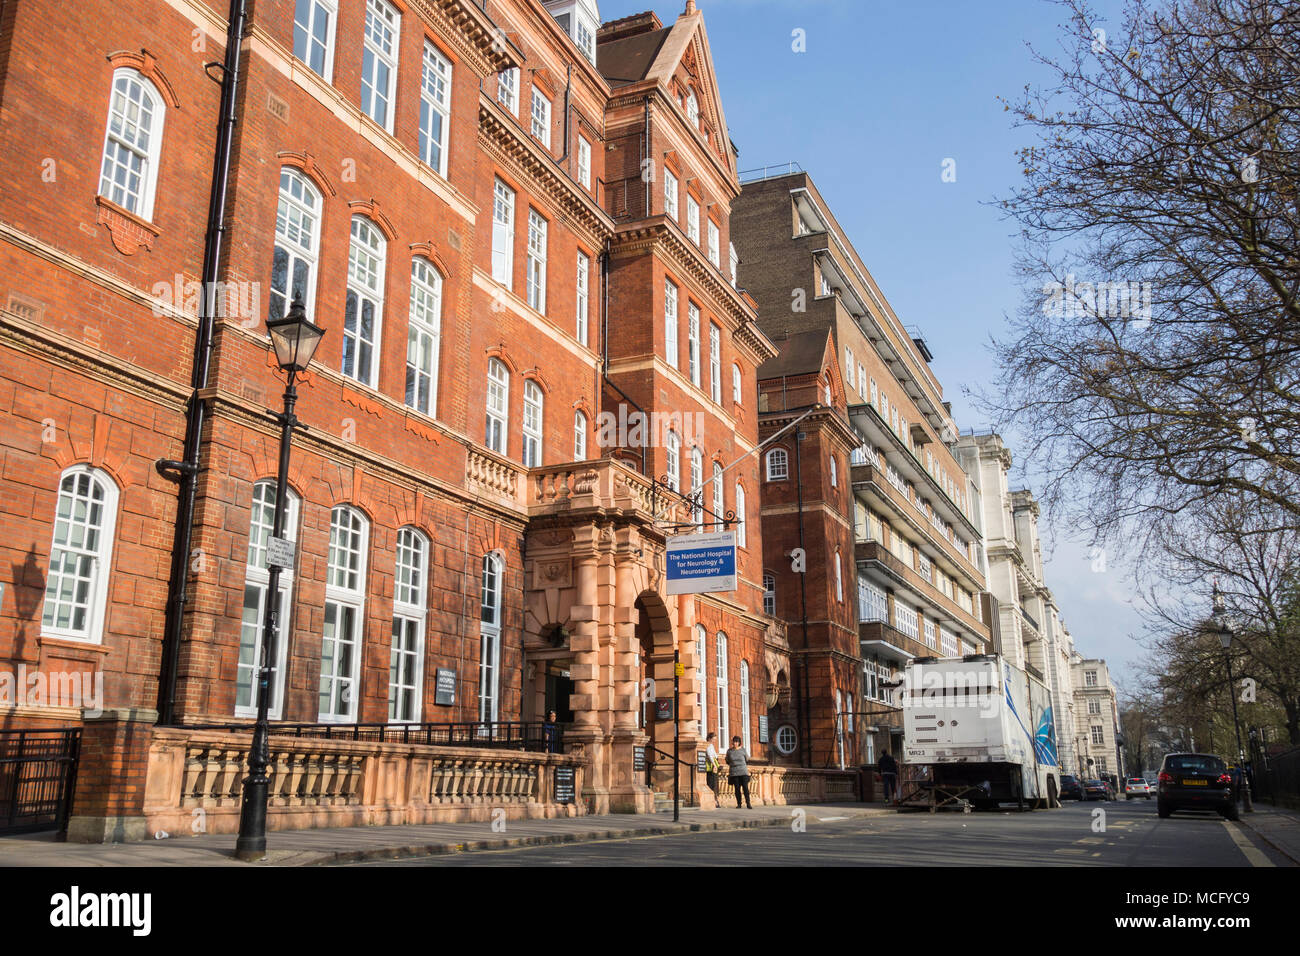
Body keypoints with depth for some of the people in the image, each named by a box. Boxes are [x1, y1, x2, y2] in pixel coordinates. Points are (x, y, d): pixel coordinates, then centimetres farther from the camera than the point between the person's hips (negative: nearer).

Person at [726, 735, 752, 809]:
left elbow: (747, 760, 16)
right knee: (737, 788, -1)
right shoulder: (729, 751, 2)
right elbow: (727, 761, 20)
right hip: (734, 772, 1)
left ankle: (748, 804, -8)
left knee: (745, 787, -9)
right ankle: (739, 804, 7)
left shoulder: (743, 750, -1)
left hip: (743, 772, -1)